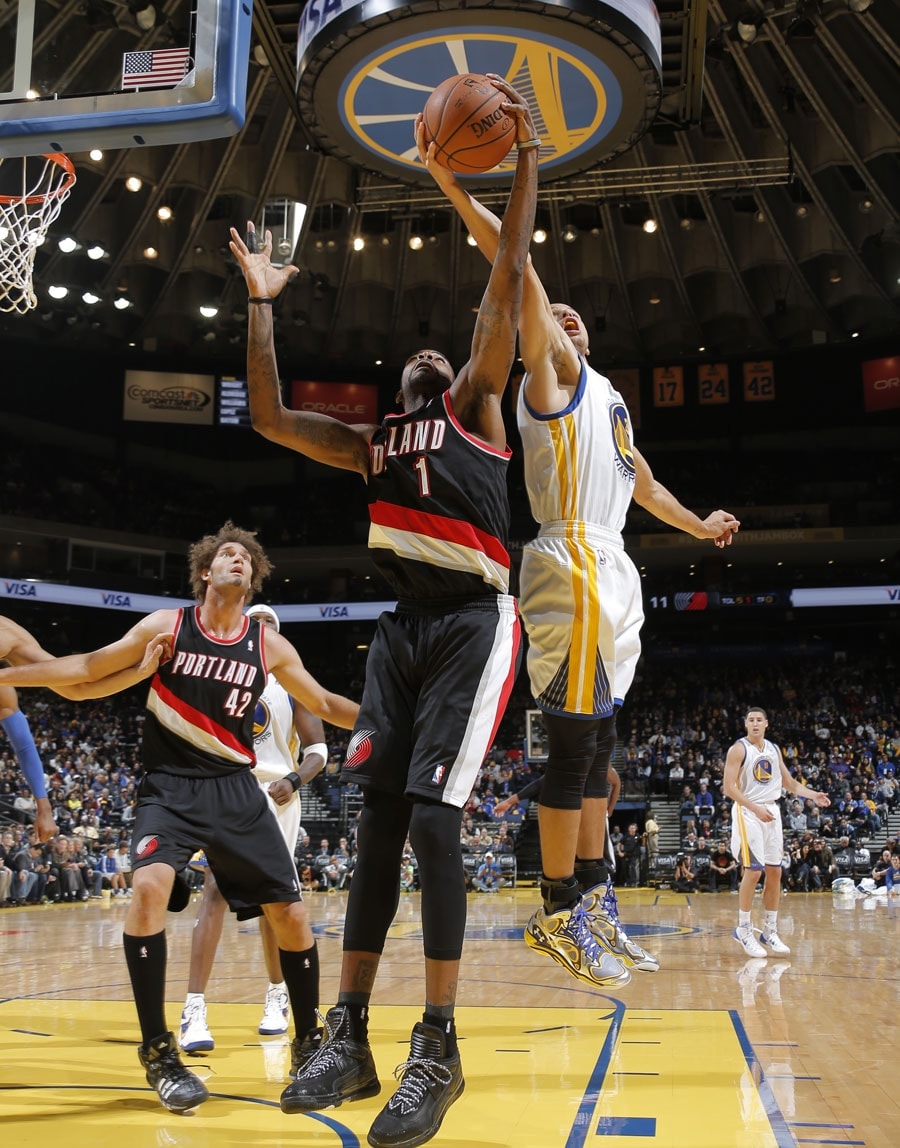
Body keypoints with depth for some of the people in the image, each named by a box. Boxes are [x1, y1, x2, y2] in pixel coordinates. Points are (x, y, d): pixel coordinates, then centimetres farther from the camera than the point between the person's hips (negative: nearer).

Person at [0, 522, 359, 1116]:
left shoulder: (269, 646, 1)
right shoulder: (166, 626, -3)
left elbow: (325, 704, 10)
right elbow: (87, 667, 5)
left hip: (235, 788, 2)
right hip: (169, 784, -2)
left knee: (290, 913, -2)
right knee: (150, 884, -28)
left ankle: (309, 1041, 20)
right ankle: (158, 1051, -14)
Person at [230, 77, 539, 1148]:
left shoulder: (475, 406, 8)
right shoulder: (371, 445, 21)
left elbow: (507, 281, -1)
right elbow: (269, 417, 17)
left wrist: (525, 159, -5)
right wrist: (261, 301, 18)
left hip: (472, 624, -5)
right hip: (400, 627, 6)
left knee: (432, 816, -15)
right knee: (377, 819, 0)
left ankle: (438, 1049, -6)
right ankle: (348, 1038, 6)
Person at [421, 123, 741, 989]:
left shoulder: (607, 397, 26)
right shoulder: (553, 373, 0)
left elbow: (639, 482, 40)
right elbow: (515, 262, -14)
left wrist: (698, 527, 51)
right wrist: (449, 184, -20)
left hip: (609, 574, 9)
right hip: (574, 568, -9)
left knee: (598, 743, 10)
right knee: (575, 746, -9)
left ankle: (593, 905, 18)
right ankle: (559, 915, 0)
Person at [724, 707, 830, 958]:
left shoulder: (774, 749, 11)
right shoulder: (739, 749, -9)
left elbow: (789, 782, 18)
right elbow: (729, 787, -15)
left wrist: (813, 795, 2)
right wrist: (755, 808, -22)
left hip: (772, 811, 6)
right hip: (748, 812, -6)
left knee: (774, 872, 6)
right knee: (753, 871, -11)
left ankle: (770, 931, 16)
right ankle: (743, 930, 1)